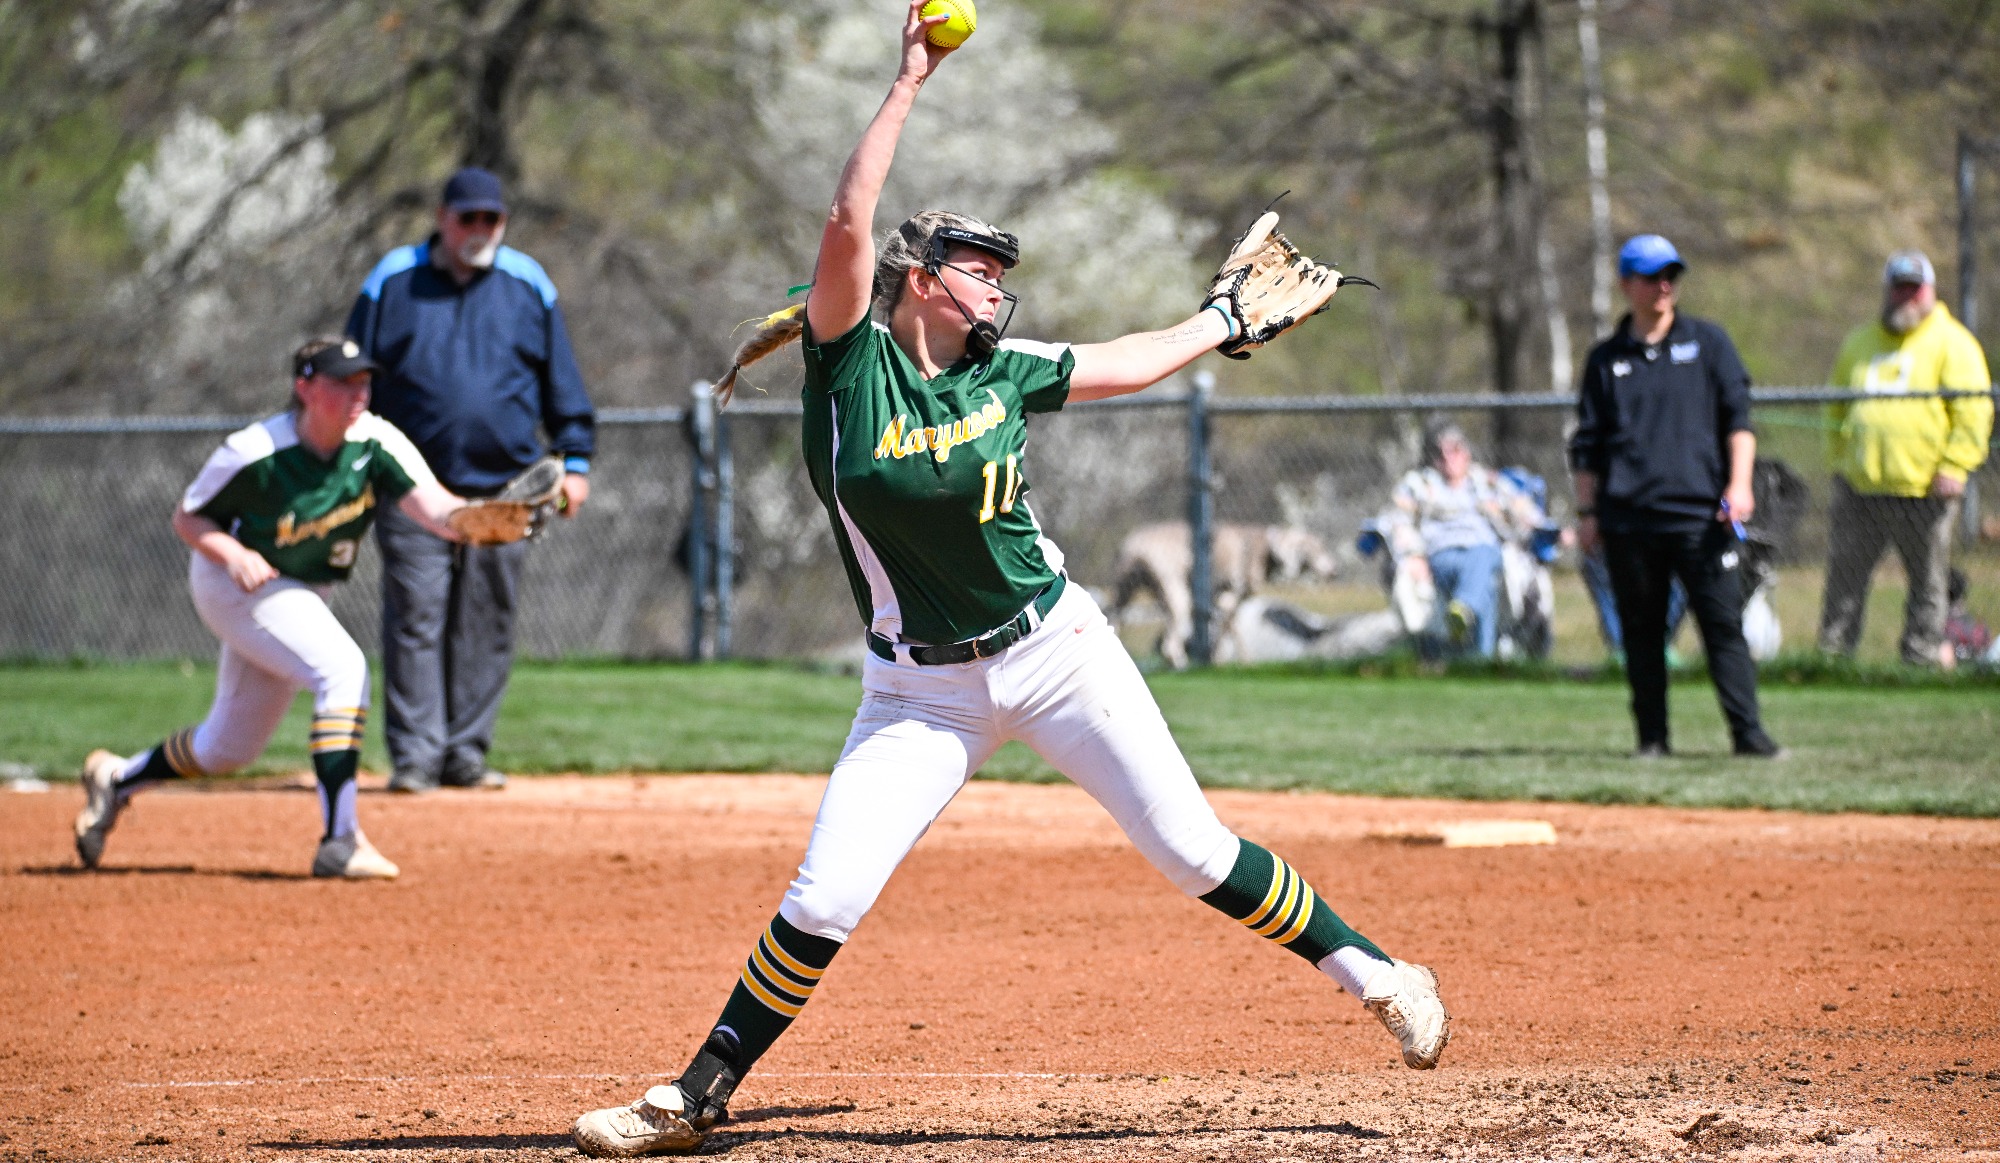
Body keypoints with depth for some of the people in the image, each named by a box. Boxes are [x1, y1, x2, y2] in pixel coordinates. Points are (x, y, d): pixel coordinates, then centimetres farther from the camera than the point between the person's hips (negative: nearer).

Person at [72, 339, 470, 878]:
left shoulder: (375, 443, -18)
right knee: (343, 669, -28)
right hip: (233, 584, -6)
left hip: (303, 596, 6)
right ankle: (340, 841, -29)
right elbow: (187, 516, -11)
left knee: (230, 747, 16)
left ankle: (117, 778, 40)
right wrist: (233, 553, -30)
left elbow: (435, 508, -31)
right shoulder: (253, 454, -25)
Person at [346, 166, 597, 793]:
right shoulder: (392, 281, 5)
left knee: (486, 627, 4)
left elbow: (562, 383, 15)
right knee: (415, 621, -7)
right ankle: (415, 757, -5)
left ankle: (466, 752, 12)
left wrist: (574, 460, 8)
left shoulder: (527, 284, 10)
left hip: (504, 487, 2)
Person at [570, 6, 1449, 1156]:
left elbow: (1131, 363, 20)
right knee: (824, 900, -10)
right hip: (922, 690, -2)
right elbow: (848, 225, -24)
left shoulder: (1004, 371, 0)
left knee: (1195, 852, 2)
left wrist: (1228, 319, 27)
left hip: (1057, 650, 2)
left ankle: (1367, 967, 17)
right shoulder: (853, 361, -9)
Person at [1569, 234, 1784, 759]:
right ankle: (1652, 736, 9)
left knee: (1724, 624, -6)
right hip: (1628, 519, 1)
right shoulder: (1606, 358, 12)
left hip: (1700, 513, -1)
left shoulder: (1707, 341, 10)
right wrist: (1587, 511, 7)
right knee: (1641, 631, 3)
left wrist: (1739, 484, -6)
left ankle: (1748, 733, -7)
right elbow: (1586, 444, 14)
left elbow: (1738, 417, 6)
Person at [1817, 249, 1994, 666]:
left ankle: (1920, 659, 10)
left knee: (1927, 583, 3)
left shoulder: (1953, 343, 0)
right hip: (1860, 487, 4)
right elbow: (1838, 409, 24)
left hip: (1924, 489, -4)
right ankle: (1832, 656, 10)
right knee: (1844, 576, 4)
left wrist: (1954, 466, -15)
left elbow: (1974, 412, -6)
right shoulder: (1860, 343, 16)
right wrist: (1837, 459, 12)